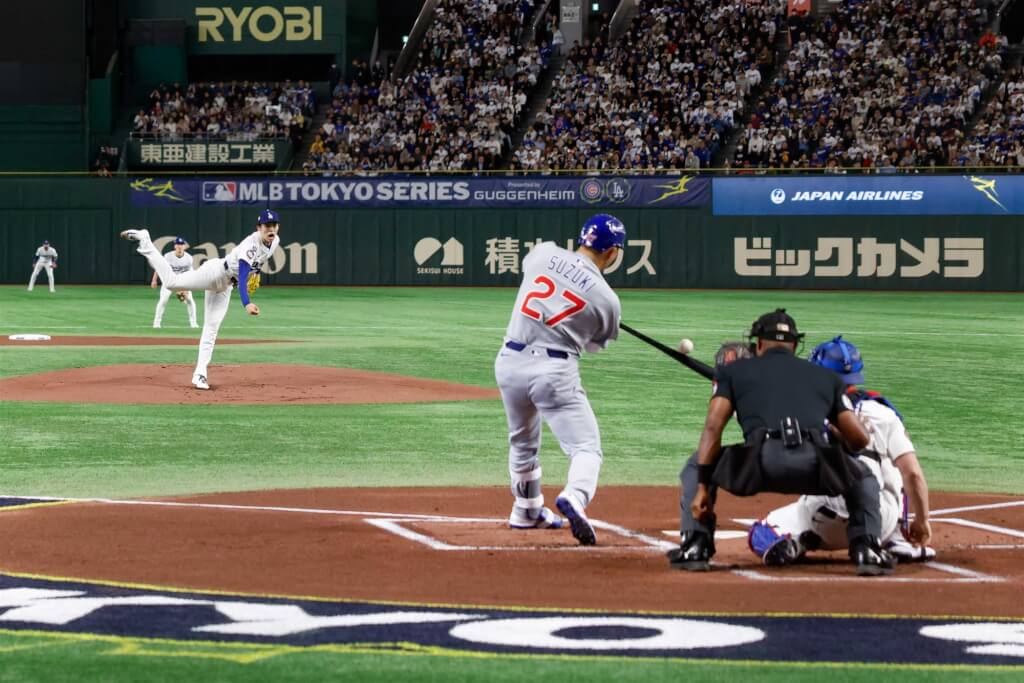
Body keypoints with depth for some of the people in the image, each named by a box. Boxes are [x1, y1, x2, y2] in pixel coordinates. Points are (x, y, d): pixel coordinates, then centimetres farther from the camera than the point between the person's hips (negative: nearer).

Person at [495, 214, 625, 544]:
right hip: (554, 369, -5)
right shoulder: (607, 299, -3)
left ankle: (527, 511, 39)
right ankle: (574, 498, -32)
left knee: (523, 442, 26)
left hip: (509, 362, 5)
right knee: (586, 447, -3)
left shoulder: (543, 253, 2)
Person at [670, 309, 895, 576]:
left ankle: (694, 548, 15)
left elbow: (713, 427, 13)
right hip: (816, 468, 1)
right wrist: (839, 451, 47)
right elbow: (859, 438, 24)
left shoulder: (733, 370, 28)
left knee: (697, 467, 29)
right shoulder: (826, 376, 32)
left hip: (760, 463, -1)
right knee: (864, 480, 33)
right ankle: (867, 551, 13)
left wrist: (702, 486, 9)